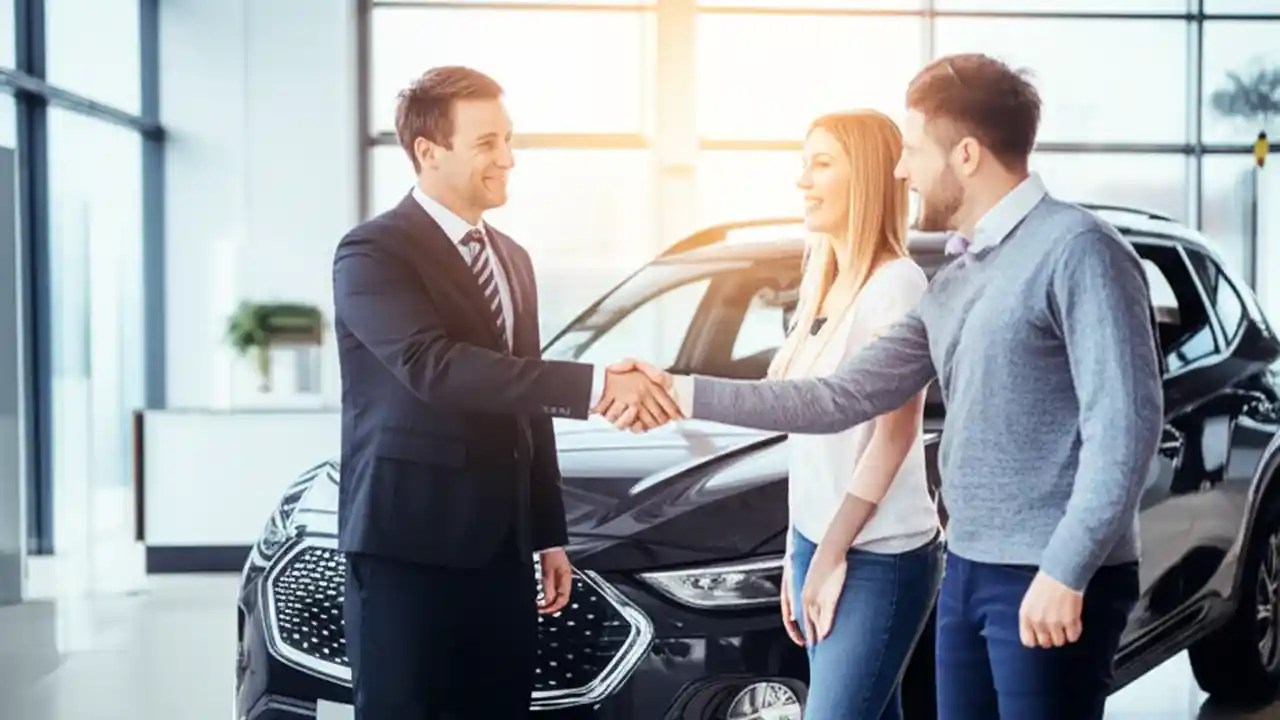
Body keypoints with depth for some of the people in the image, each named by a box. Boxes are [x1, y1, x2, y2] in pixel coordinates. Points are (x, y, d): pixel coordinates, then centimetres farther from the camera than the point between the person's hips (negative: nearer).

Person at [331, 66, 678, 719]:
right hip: (408, 546, -7)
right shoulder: (372, 253, -9)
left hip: (502, 548, 7)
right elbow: (434, 367, -26)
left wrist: (549, 535, 17)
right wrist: (596, 385, -31)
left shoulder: (511, 259, 16)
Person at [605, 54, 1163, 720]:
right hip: (967, 571, 8)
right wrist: (685, 394, 8)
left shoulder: (1074, 248, -11)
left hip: (1051, 579, -8)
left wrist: (1065, 572, -20)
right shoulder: (952, 284, 15)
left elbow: (1125, 421, -18)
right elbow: (842, 397, 13)